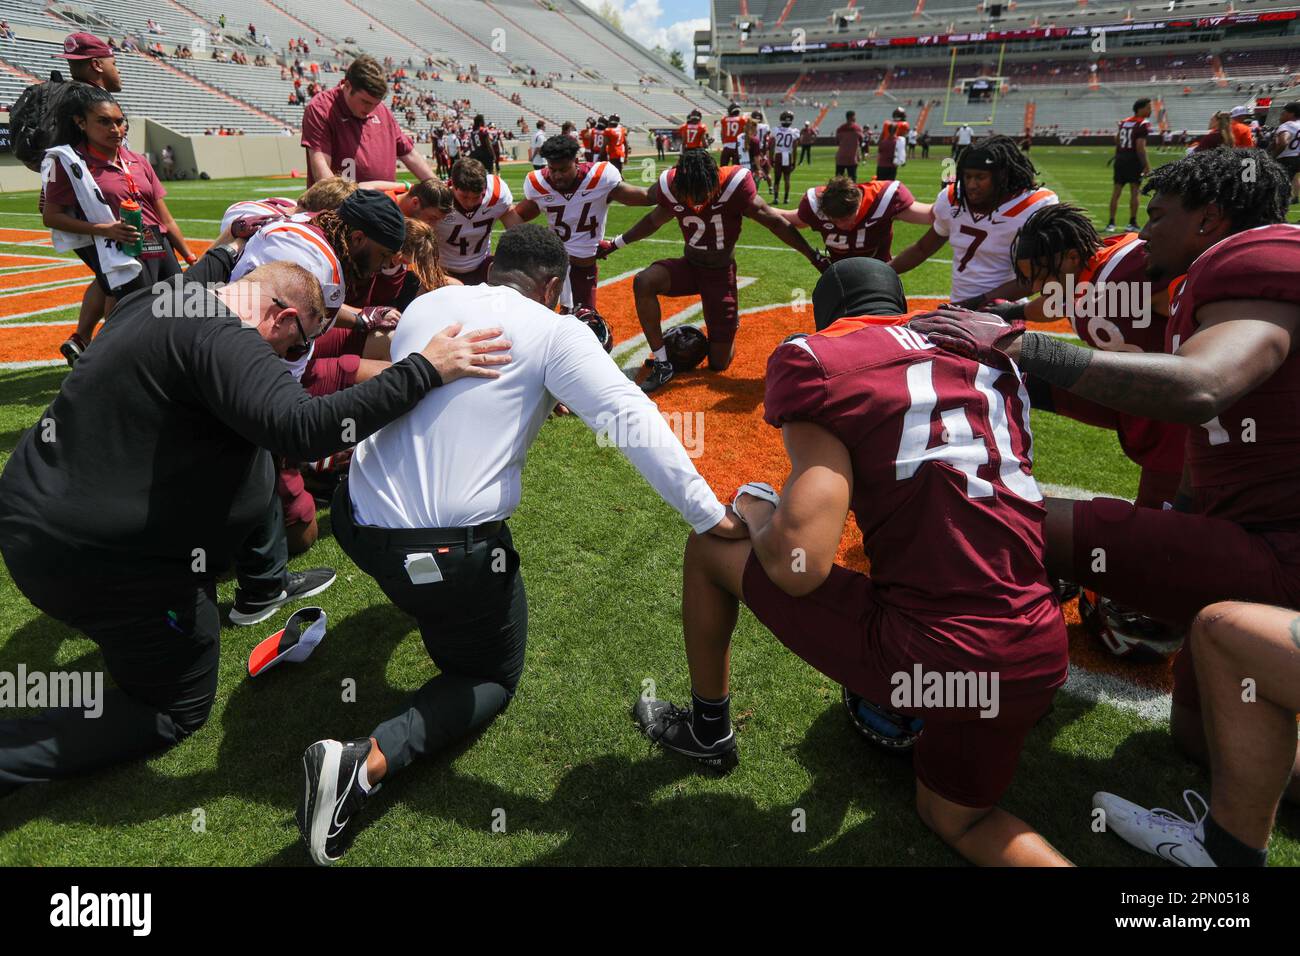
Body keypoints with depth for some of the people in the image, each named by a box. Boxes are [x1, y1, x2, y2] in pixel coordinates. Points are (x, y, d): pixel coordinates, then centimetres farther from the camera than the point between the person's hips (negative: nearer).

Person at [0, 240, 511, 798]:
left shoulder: (154, 297, 6)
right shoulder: (223, 340, -24)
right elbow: (301, 429, -38)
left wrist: (226, 255, 43)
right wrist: (425, 369, -35)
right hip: (95, 556, -10)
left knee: (252, 456, 21)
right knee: (177, 711, 8)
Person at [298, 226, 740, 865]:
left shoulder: (424, 305, 10)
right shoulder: (555, 332, -7)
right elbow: (630, 419, -20)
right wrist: (711, 517, -20)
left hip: (358, 523, 7)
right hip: (453, 552, -6)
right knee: (493, 677, 16)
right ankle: (370, 763, -6)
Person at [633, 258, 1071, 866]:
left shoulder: (815, 357, -5)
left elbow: (799, 565, -16)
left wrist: (754, 510, 7)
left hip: (927, 653, -6)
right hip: (1042, 656, 7)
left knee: (711, 544, 16)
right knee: (954, 816, 35)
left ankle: (708, 730, 37)